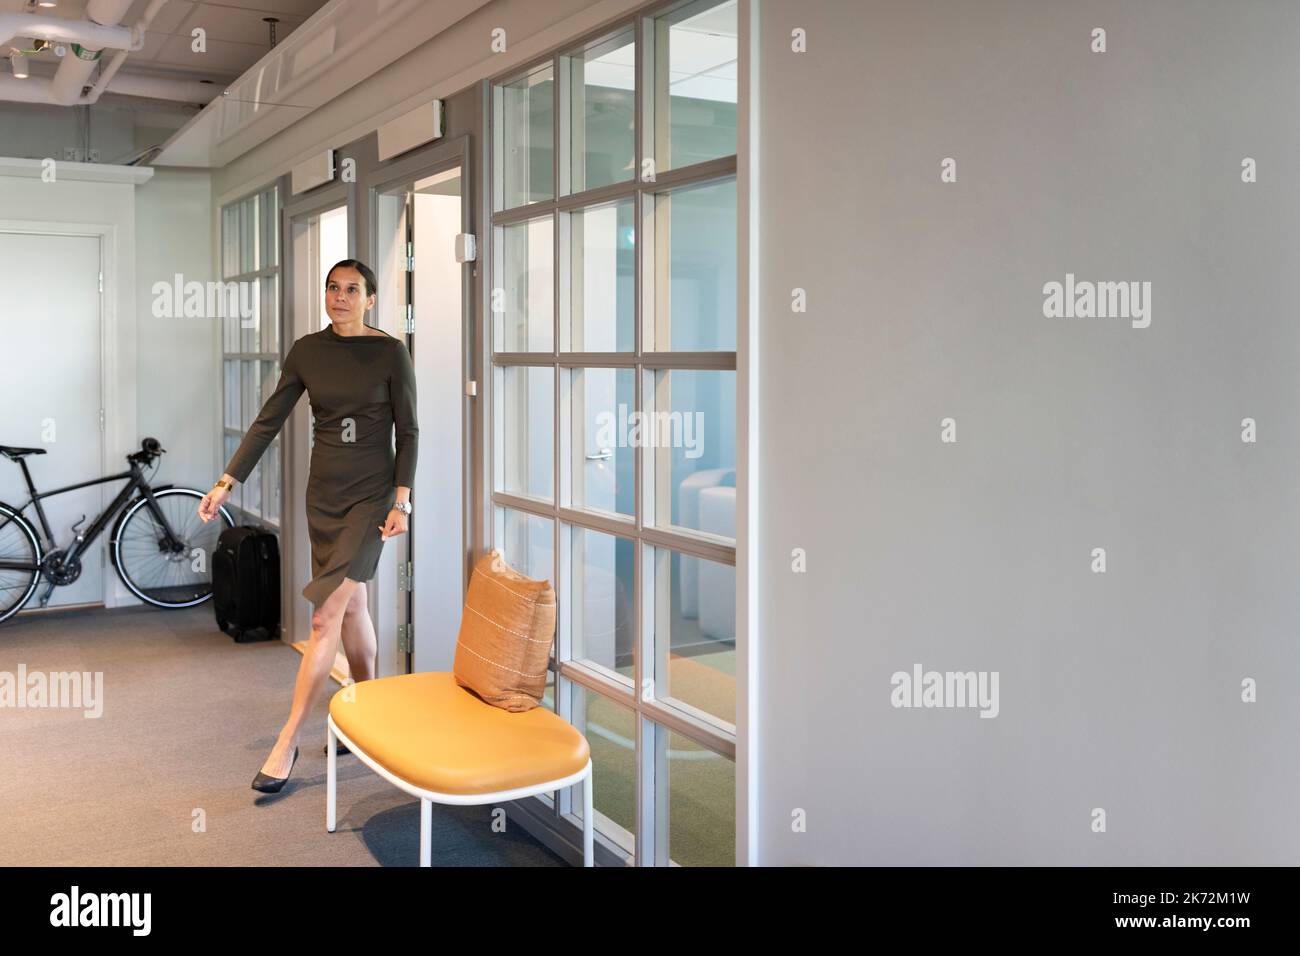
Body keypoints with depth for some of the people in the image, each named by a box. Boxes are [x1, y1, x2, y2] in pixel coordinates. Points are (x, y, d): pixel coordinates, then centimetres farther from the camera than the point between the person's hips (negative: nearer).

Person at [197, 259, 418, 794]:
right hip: (323, 492, 5)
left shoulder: (390, 352, -7)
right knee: (351, 605, 13)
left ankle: (287, 742, -4)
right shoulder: (306, 351, 4)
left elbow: (407, 431, -5)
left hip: (370, 494, -4)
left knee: (325, 617, -10)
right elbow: (269, 421, 4)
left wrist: (402, 502, -11)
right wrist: (226, 483, -1)